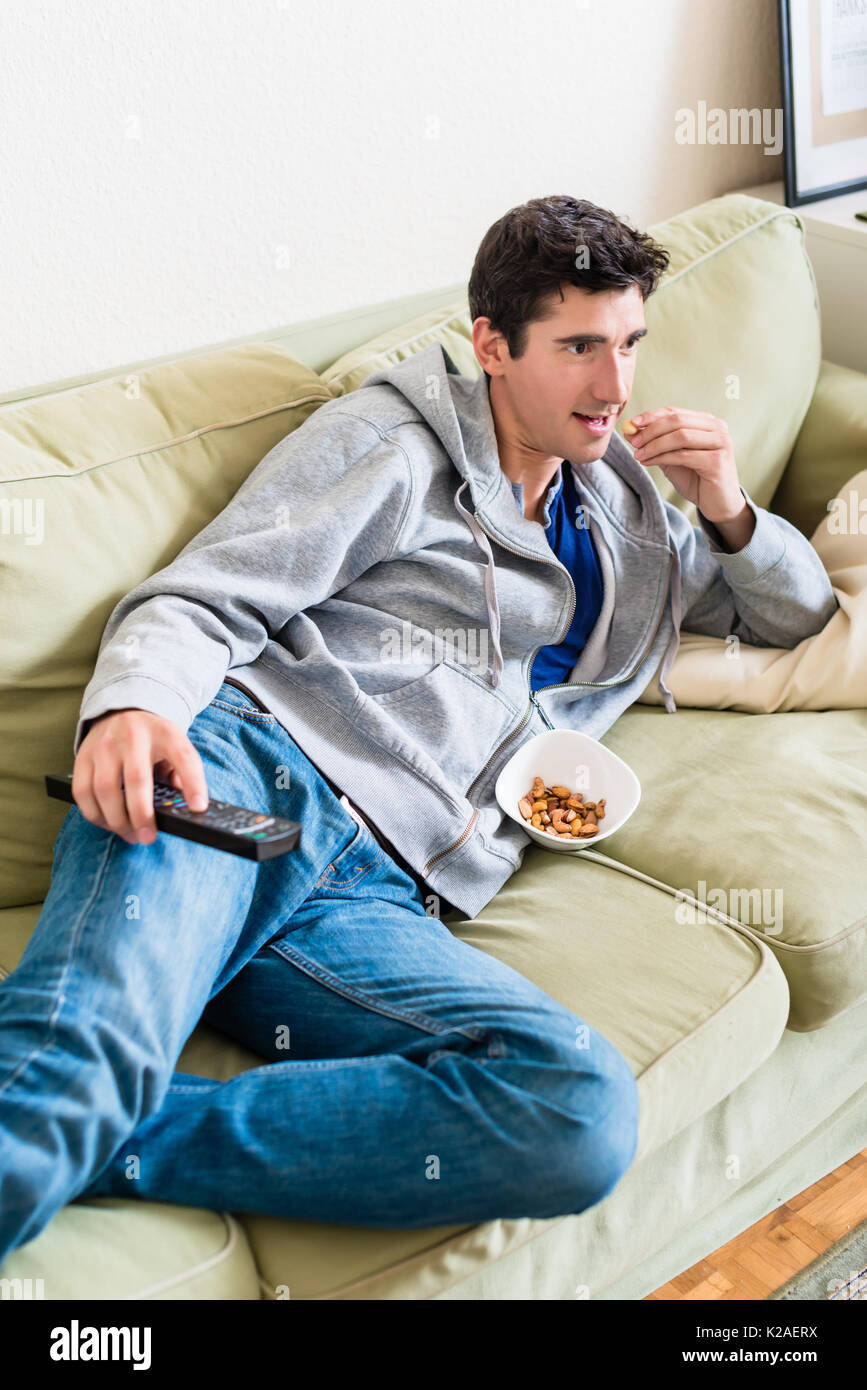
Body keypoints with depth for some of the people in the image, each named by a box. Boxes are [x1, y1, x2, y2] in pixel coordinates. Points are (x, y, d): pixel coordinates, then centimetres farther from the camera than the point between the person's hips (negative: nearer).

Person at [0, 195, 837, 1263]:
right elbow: (201, 602, 3)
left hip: (382, 901, 4)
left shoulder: (626, 515, 32)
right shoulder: (391, 443, 13)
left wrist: (730, 513, 18)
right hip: (251, 773, -3)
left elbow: (798, 612, 42)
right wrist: (133, 704, -23)